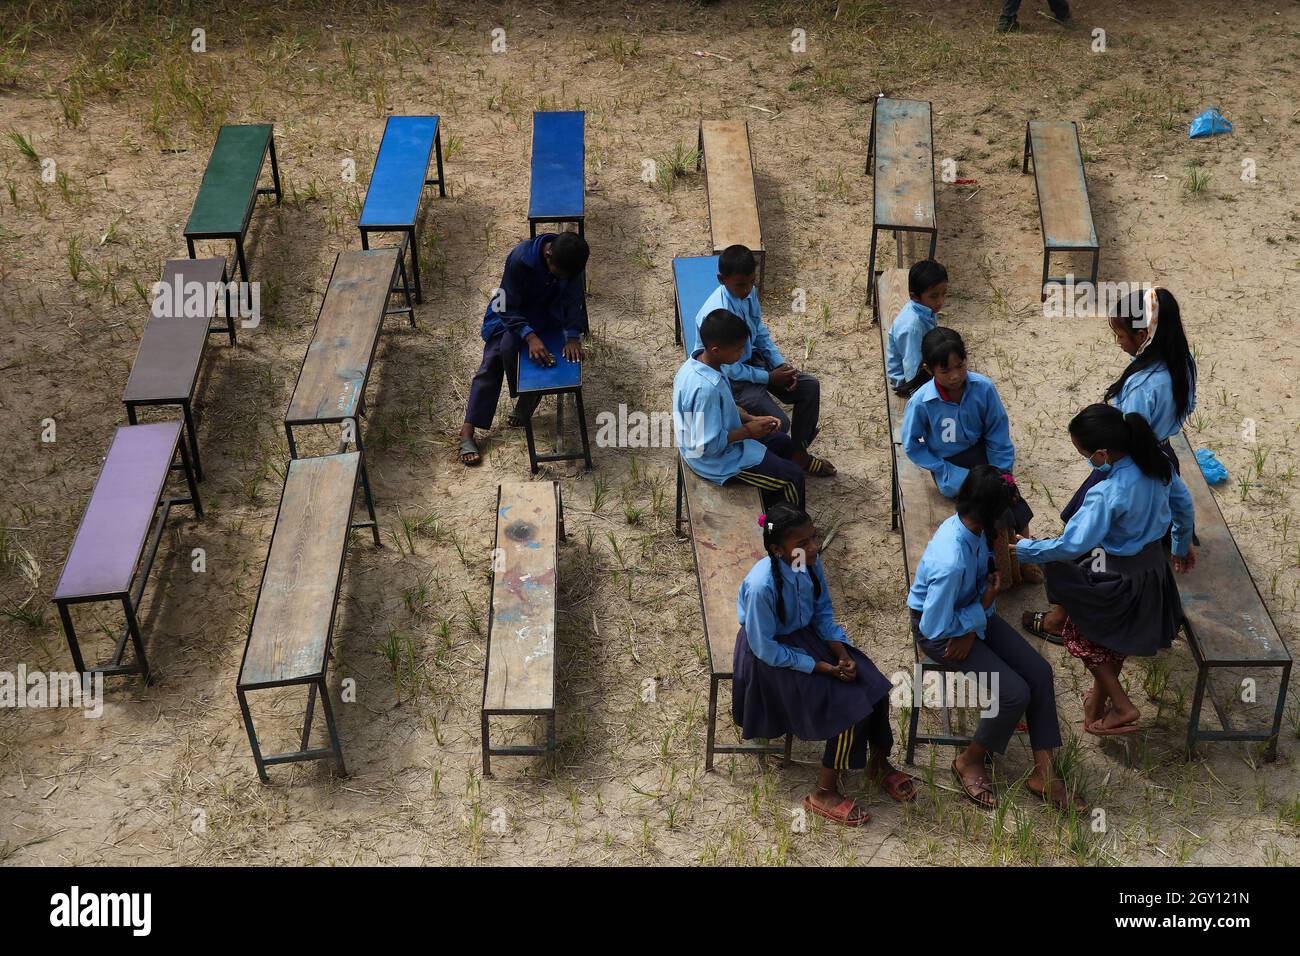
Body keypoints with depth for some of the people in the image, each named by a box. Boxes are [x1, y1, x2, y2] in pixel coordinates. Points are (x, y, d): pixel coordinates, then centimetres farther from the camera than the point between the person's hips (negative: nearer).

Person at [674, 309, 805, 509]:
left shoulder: (698, 361, -8)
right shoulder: (706, 388, -37)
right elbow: (709, 445, -31)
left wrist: (752, 419, -4)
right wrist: (747, 431, -20)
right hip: (716, 461, -10)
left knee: (784, 443, 21)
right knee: (793, 477, -4)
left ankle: (768, 513, 32)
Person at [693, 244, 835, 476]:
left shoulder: (749, 291, -9)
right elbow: (729, 369, -25)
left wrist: (780, 364, -5)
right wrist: (769, 378, -17)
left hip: (753, 358, 8)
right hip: (731, 377, -8)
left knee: (810, 387, 2)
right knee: (778, 423, -20)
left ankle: (798, 453, 15)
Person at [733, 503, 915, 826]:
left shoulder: (811, 563, -14)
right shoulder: (762, 586, -33)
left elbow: (823, 610, 3)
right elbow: (766, 649, -23)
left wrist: (841, 654, -11)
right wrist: (823, 668, -20)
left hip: (807, 635, 7)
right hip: (772, 657, -6)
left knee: (874, 686, -4)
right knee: (850, 704, -15)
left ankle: (878, 763, 21)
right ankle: (824, 794, 0)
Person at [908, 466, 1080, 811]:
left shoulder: (966, 526, -13)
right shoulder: (951, 563, -38)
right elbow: (935, 628, -28)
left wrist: (972, 631, -12)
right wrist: (984, 606, -17)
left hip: (971, 618, 8)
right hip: (937, 630, -8)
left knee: (1039, 672, -2)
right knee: (1014, 694, -15)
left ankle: (1043, 772, 8)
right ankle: (970, 761, 11)